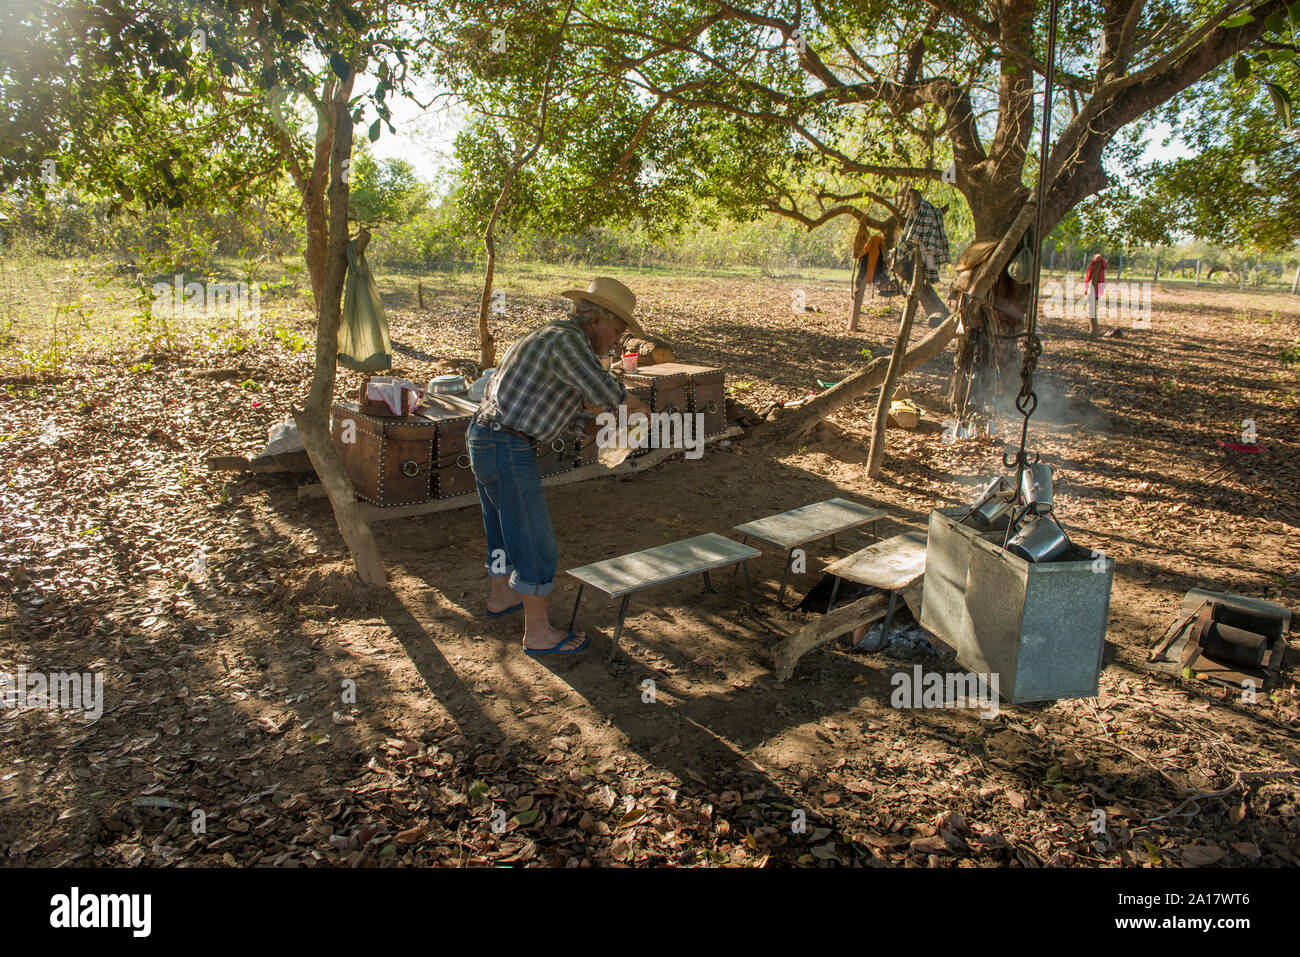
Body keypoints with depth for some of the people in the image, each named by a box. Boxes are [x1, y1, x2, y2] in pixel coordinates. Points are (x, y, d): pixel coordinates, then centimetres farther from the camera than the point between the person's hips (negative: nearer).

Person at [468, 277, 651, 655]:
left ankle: (501, 596, 45)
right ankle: (538, 632, 9)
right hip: (506, 450, -11)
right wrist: (635, 404, -8)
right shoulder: (567, 340, -17)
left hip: (485, 439, 11)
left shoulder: (550, 336, 16)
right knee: (534, 542, -1)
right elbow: (606, 392, -25)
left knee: (505, 528, 26)